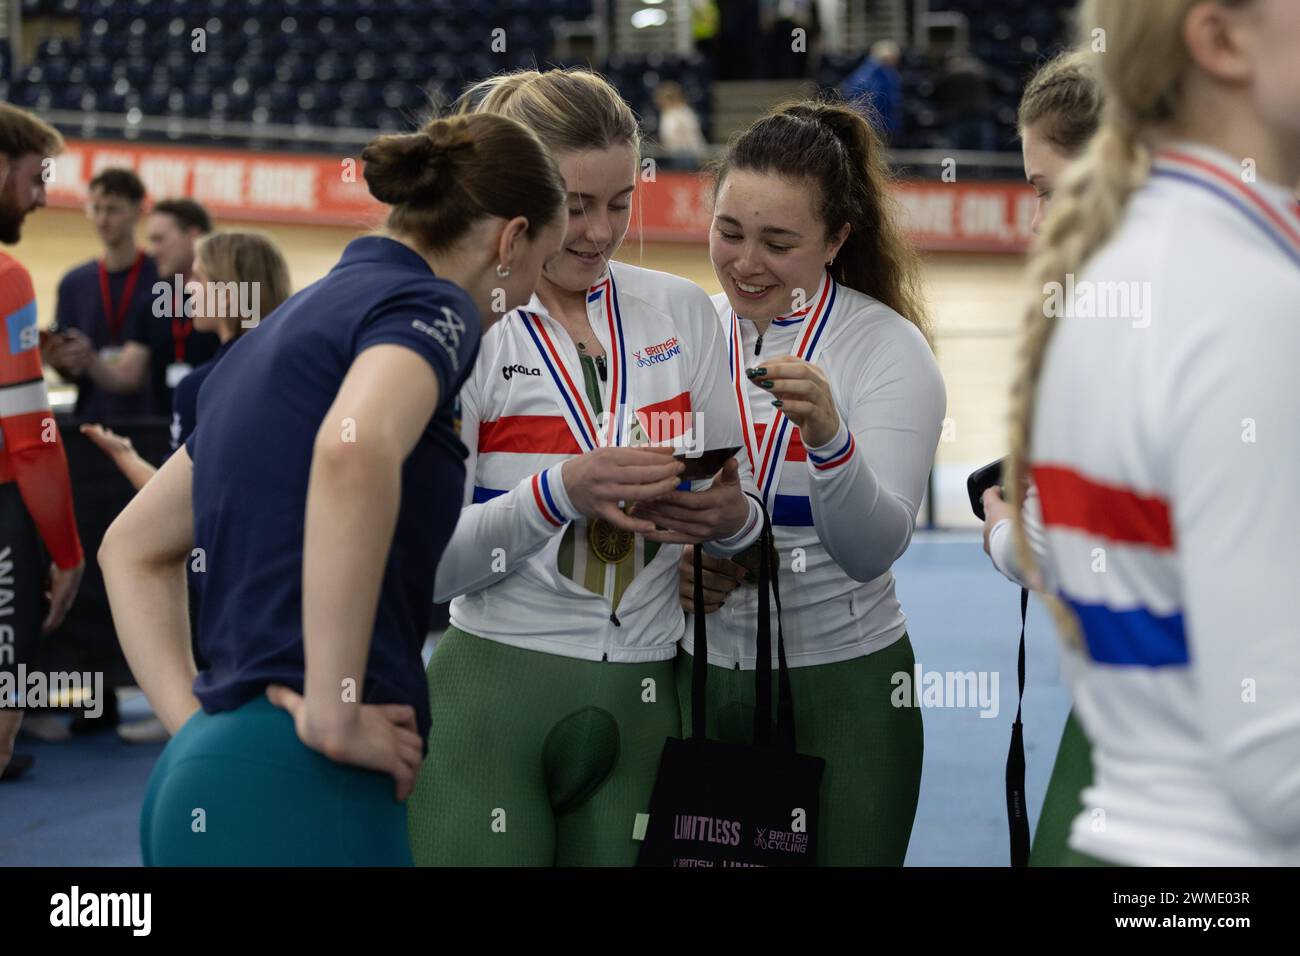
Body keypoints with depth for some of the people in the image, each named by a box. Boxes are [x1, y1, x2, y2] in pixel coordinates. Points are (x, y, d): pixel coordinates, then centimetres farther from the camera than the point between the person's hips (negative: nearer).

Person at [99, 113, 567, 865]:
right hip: (296, 792, -9)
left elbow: (135, 548, 25)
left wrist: (195, 721, 14)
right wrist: (334, 712, -22)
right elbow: (354, 453, -29)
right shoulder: (430, 306, -5)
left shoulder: (294, 322, 19)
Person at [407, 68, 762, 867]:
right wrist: (560, 493, -24)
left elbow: (737, 504, 12)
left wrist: (731, 518, -11)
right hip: (494, 701, -3)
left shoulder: (681, 311, 7)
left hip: (642, 703, 3)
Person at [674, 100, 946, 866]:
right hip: (693, 679, 3)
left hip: (838, 693, -3)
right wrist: (666, 564, -7)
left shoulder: (890, 349, -9)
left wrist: (829, 437, -36)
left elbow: (873, 551, -19)